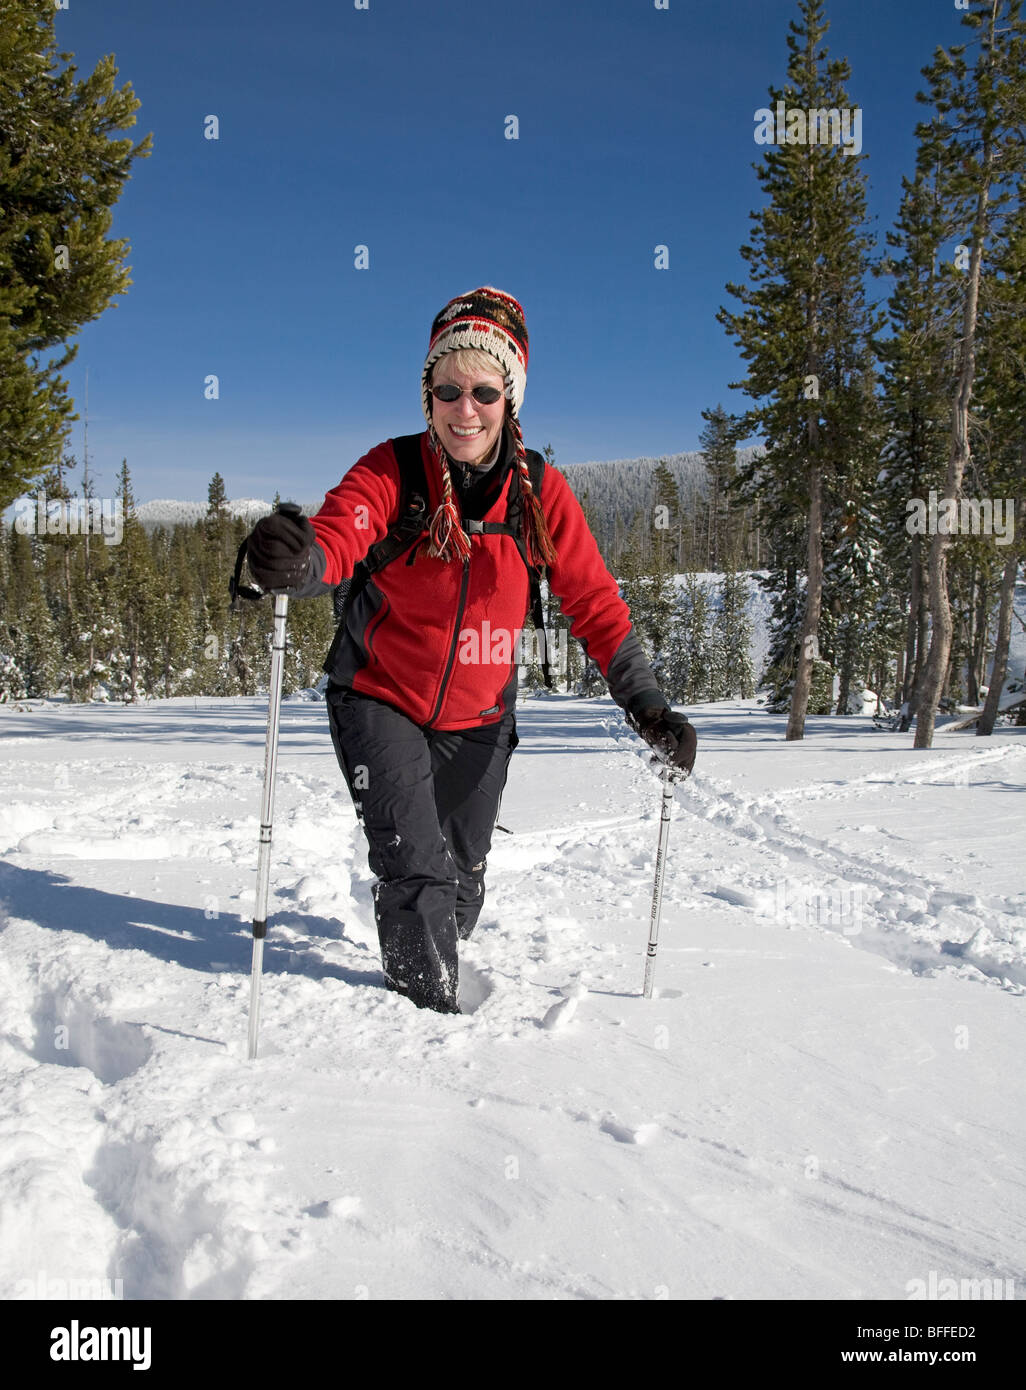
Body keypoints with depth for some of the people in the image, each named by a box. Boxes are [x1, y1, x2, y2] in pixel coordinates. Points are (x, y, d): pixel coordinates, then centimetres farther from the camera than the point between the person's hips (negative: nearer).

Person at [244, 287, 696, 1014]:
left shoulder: (540, 491, -11)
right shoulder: (391, 469, -17)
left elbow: (595, 601, -10)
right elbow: (336, 538, -34)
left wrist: (646, 703, -19)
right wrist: (296, 561, -58)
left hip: (479, 718, 3)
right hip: (381, 701, -2)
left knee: (463, 875, 17)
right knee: (417, 869, -12)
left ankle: (439, 956, 51)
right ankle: (429, 1005, 14)